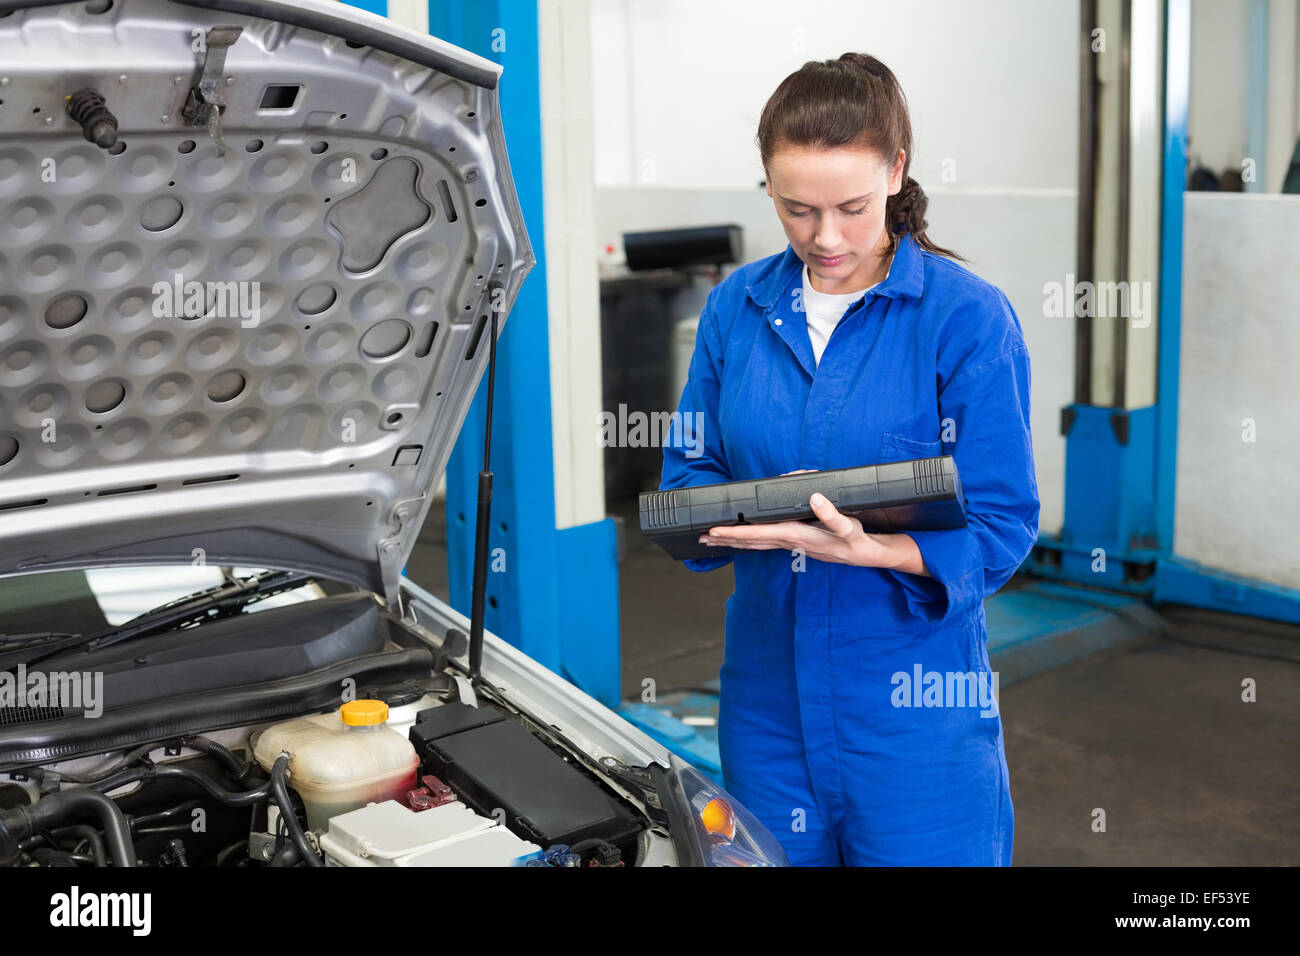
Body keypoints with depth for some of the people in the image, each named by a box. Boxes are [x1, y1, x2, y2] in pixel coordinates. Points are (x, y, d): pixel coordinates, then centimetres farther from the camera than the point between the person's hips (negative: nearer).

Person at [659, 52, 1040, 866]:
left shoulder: (969, 317, -10)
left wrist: (863, 547, -28)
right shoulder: (736, 306, 5)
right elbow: (687, 470, 9)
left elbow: (1000, 529, -12)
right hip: (769, 695, 4)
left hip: (914, 701, -4)